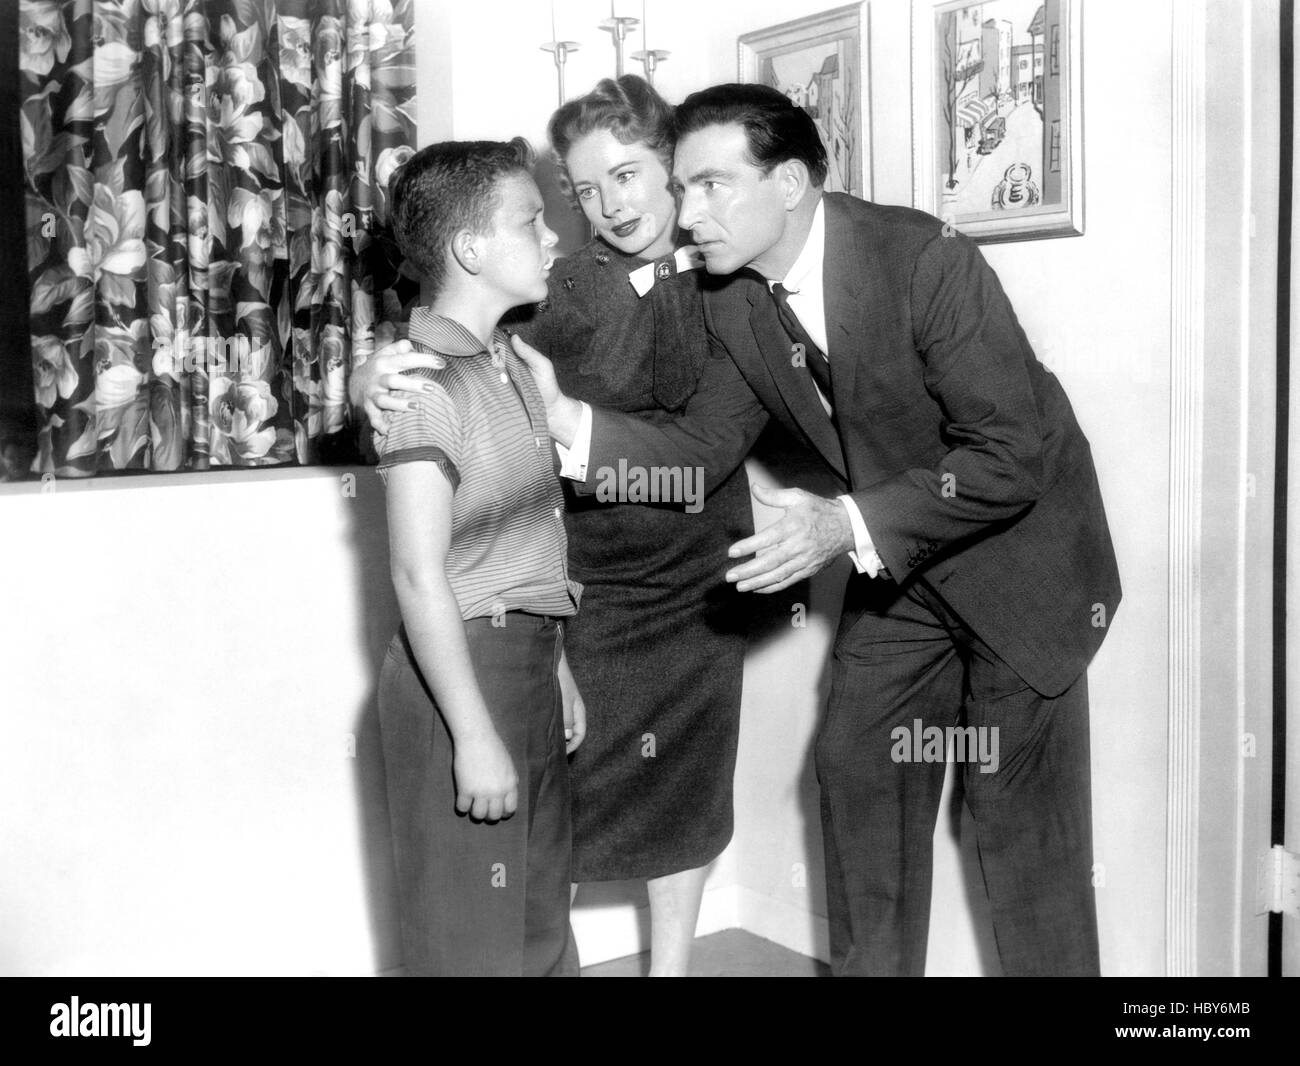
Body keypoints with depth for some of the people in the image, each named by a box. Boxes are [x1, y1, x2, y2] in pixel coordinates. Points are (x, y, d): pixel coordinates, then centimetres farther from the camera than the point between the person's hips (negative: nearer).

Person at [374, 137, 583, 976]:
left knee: (544, 922, 19)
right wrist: (475, 734, -21)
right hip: (462, 667, -9)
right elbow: (420, 574, -20)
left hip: (528, 662, 9)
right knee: (476, 944, 4)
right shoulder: (427, 379, -16)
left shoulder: (509, 364, 12)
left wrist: (556, 668, 17)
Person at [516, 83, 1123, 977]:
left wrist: (849, 526, -37)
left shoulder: (924, 259, -29)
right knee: (857, 771, 11)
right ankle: (873, 966, 28)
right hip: (897, 562, 6)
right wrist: (574, 422, -20)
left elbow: (1011, 455, -29)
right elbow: (699, 447, -4)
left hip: (1019, 549, -6)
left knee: (1020, 806, -1)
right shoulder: (733, 302, -8)